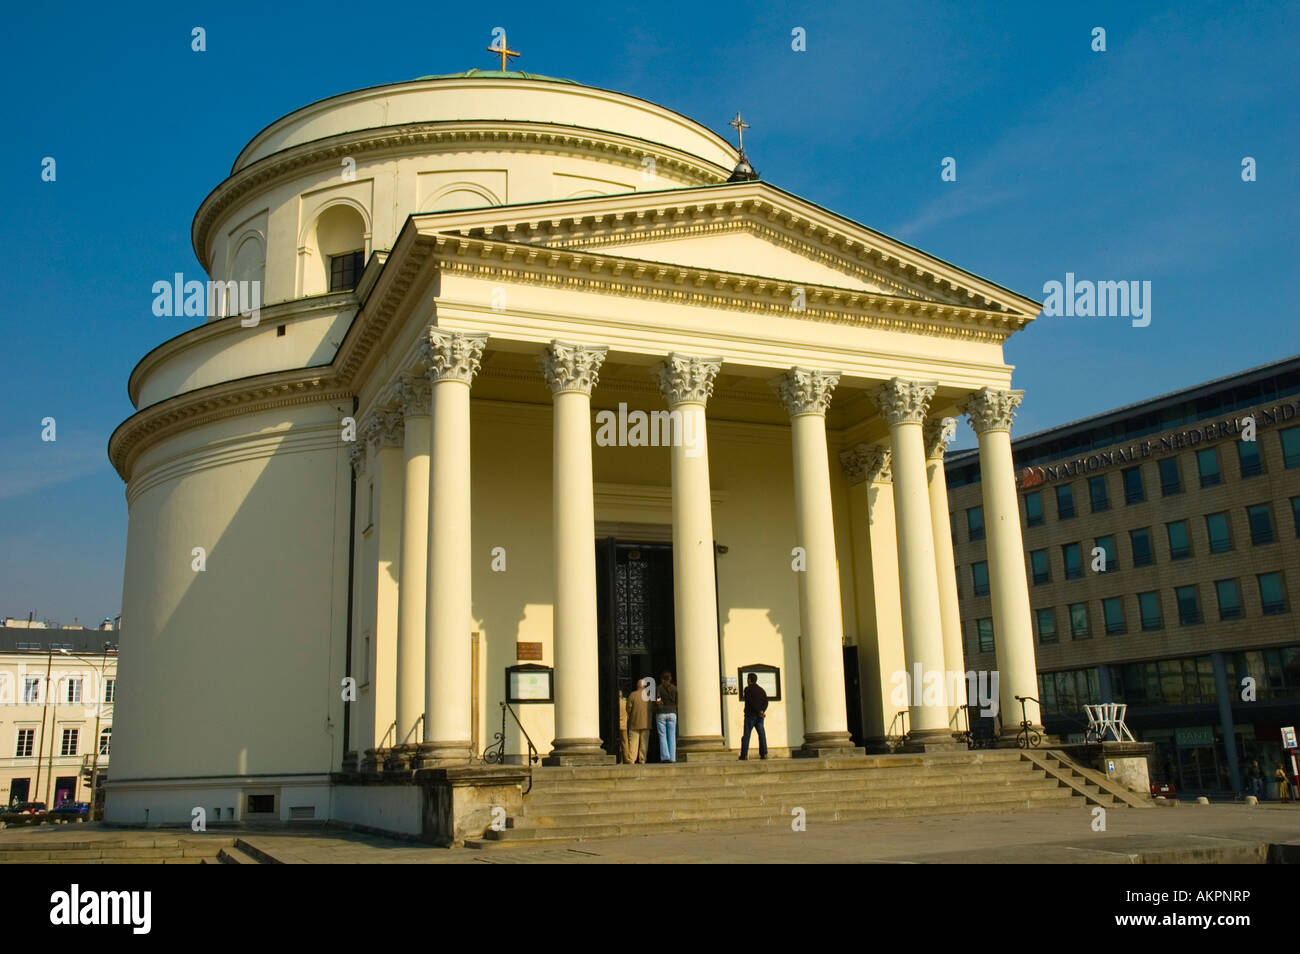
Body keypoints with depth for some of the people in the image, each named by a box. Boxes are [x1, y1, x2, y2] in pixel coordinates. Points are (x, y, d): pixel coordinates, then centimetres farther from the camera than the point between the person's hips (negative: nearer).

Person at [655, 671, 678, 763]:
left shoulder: (659, 688, -3)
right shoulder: (674, 688, 3)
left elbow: (657, 700, -13)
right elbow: (677, 701, 4)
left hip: (661, 714, -2)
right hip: (672, 713, 2)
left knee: (662, 736, 2)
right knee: (672, 736, 4)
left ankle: (665, 756, -7)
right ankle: (672, 757, 0)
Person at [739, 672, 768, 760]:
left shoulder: (748, 689, -6)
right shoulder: (761, 689, 13)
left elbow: (751, 701, -16)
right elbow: (766, 702, 3)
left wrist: (760, 711, -14)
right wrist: (762, 710, -9)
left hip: (750, 715, -5)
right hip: (759, 716, 5)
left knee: (746, 735, -2)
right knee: (762, 734, 5)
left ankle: (744, 754, -4)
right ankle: (764, 754, 1)